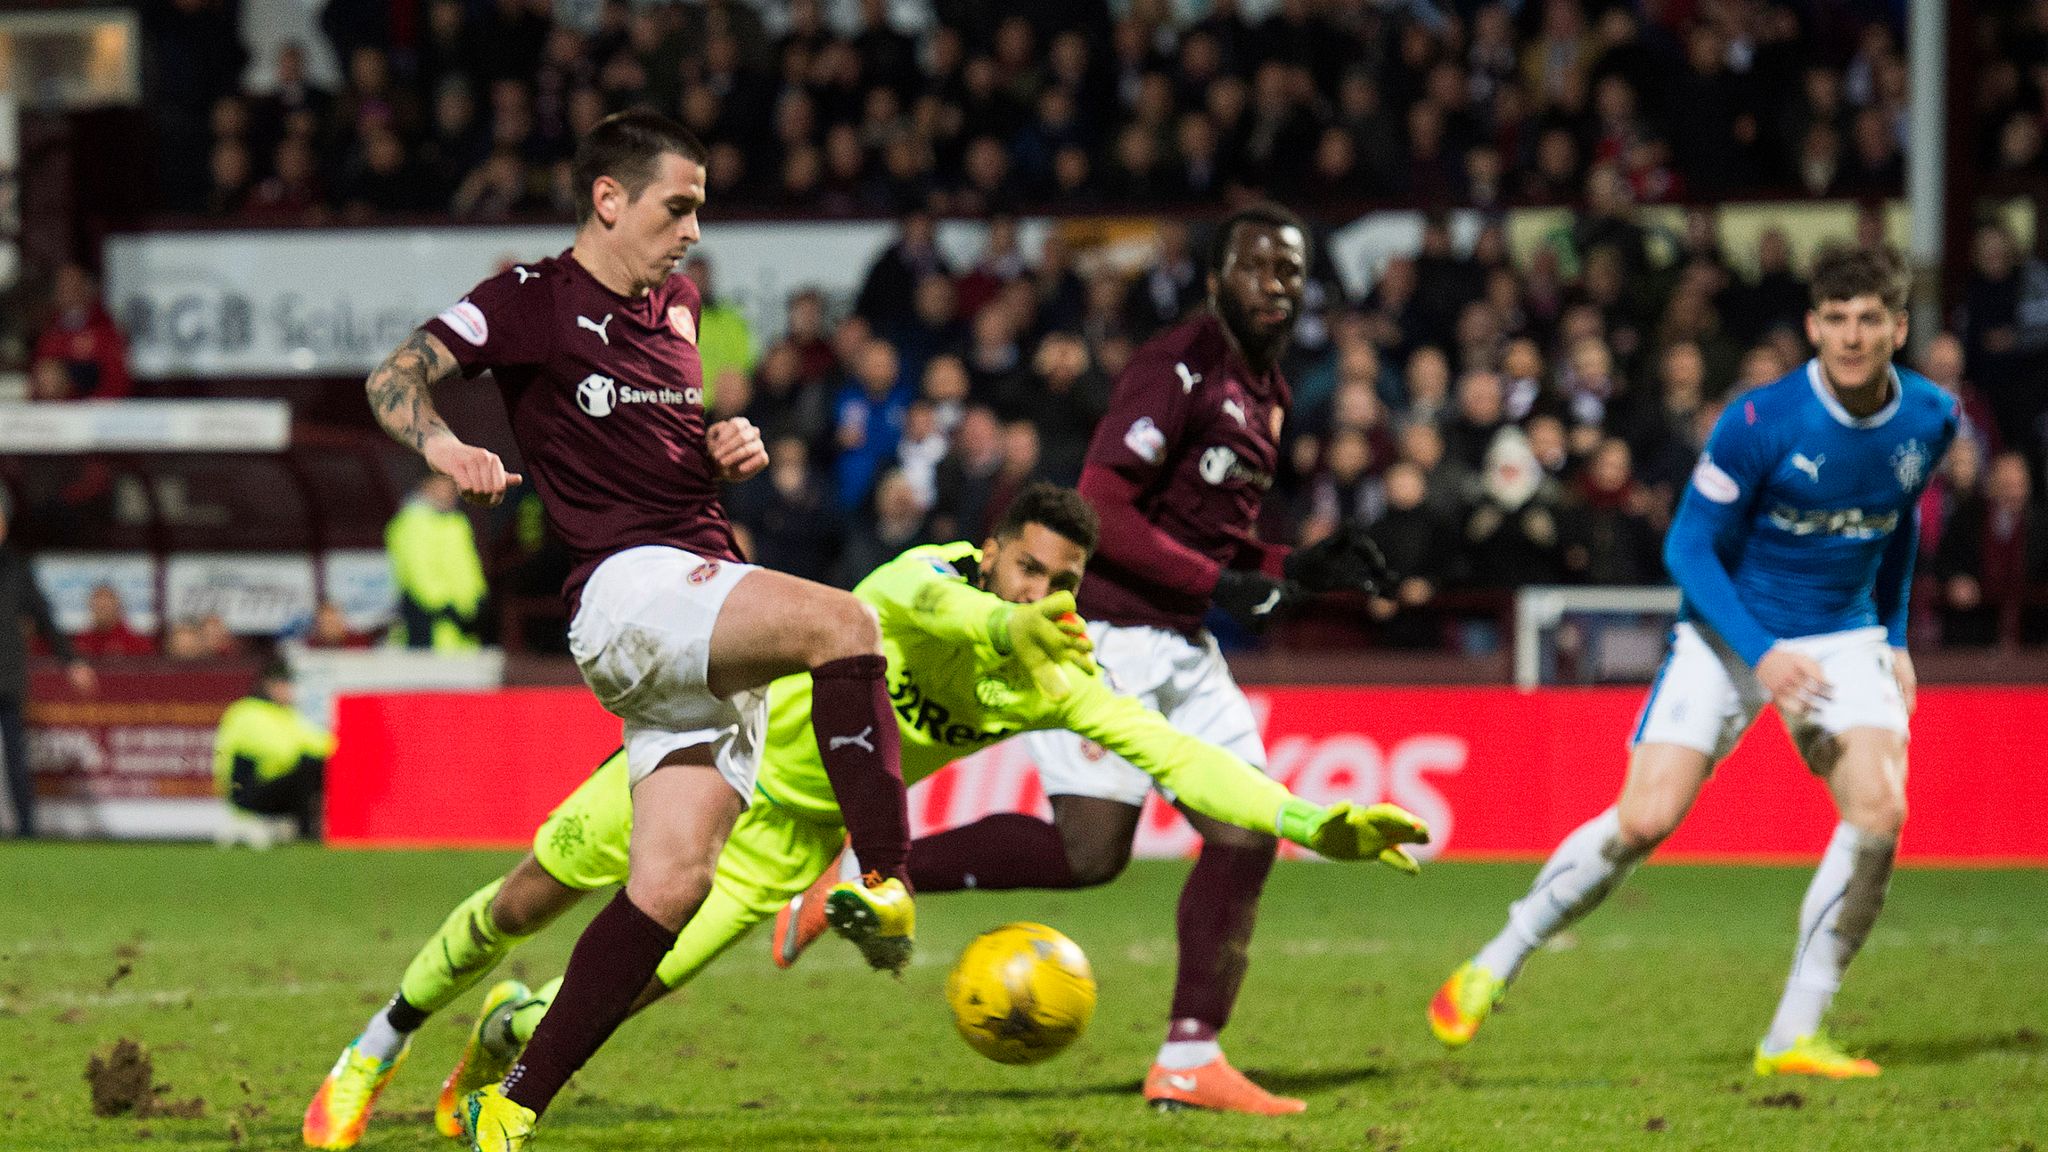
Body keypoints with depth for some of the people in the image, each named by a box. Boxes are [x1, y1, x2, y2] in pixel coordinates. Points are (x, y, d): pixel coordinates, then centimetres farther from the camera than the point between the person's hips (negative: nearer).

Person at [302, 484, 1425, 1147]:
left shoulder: (1059, 682, -18)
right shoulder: (939, 578, -30)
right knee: (525, 904, 7)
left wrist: (1315, 823, -33)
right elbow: (909, 597, -55)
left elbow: (1177, 755, -21)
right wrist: (1006, 620, -75)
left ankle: (502, 1035, 28)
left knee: (641, 984, -5)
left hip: (787, 830, 3)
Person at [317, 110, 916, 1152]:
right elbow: (395, 378, -10)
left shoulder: (671, 306, 23)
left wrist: (732, 449, 13)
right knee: (846, 626, -31)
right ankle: (888, 892, -35)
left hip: (715, 628, 7)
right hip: (625, 588, -7)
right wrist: (442, 444, -32)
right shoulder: (535, 299, 1)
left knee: (671, 886, -7)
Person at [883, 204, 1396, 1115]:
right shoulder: (1178, 370, -14)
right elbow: (1103, 512, -20)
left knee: (1247, 834, 1)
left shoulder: (1263, 390, 17)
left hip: (1181, 647, 9)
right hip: (1108, 635, -9)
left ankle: (1189, 1063, 5)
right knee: (1089, 852, -14)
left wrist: (1299, 570, 10)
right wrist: (1220, 584, -21)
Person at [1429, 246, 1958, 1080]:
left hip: (1843, 638, 3)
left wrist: (1895, 640, 14)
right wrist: (1760, 654, -25)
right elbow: (1689, 547, -14)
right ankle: (1493, 968, 7)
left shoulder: (1930, 420, -4)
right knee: (1645, 820, -15)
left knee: (1879, 809, -20)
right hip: (1729, 634, -3)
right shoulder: (1761, 421, -20)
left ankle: (1793, 1037, -10)